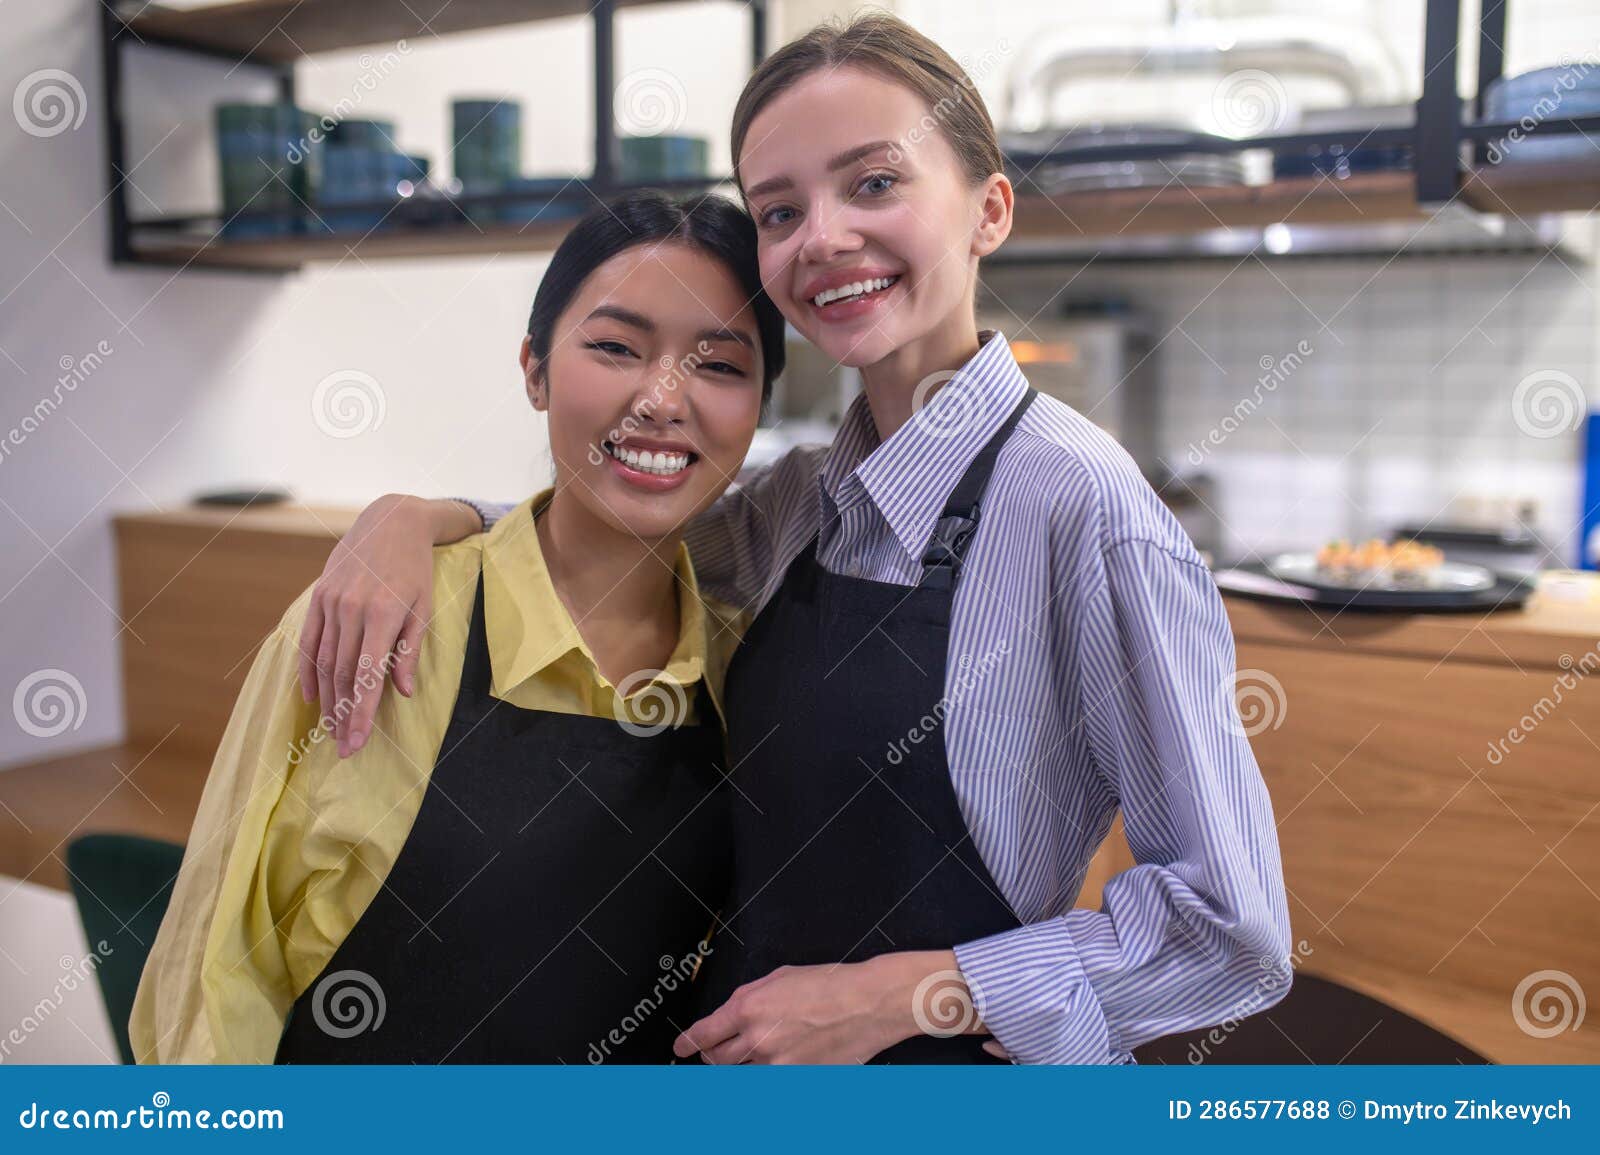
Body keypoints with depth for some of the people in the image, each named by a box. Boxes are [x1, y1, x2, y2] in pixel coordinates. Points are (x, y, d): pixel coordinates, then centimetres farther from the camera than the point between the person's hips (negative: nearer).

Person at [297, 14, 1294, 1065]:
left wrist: (898, 995, -21)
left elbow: (1232, 928, -21)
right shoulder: (815, 497, -3)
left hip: (954, 1059, -6)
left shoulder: (1077, 502, -23)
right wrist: (418, 518, -7)